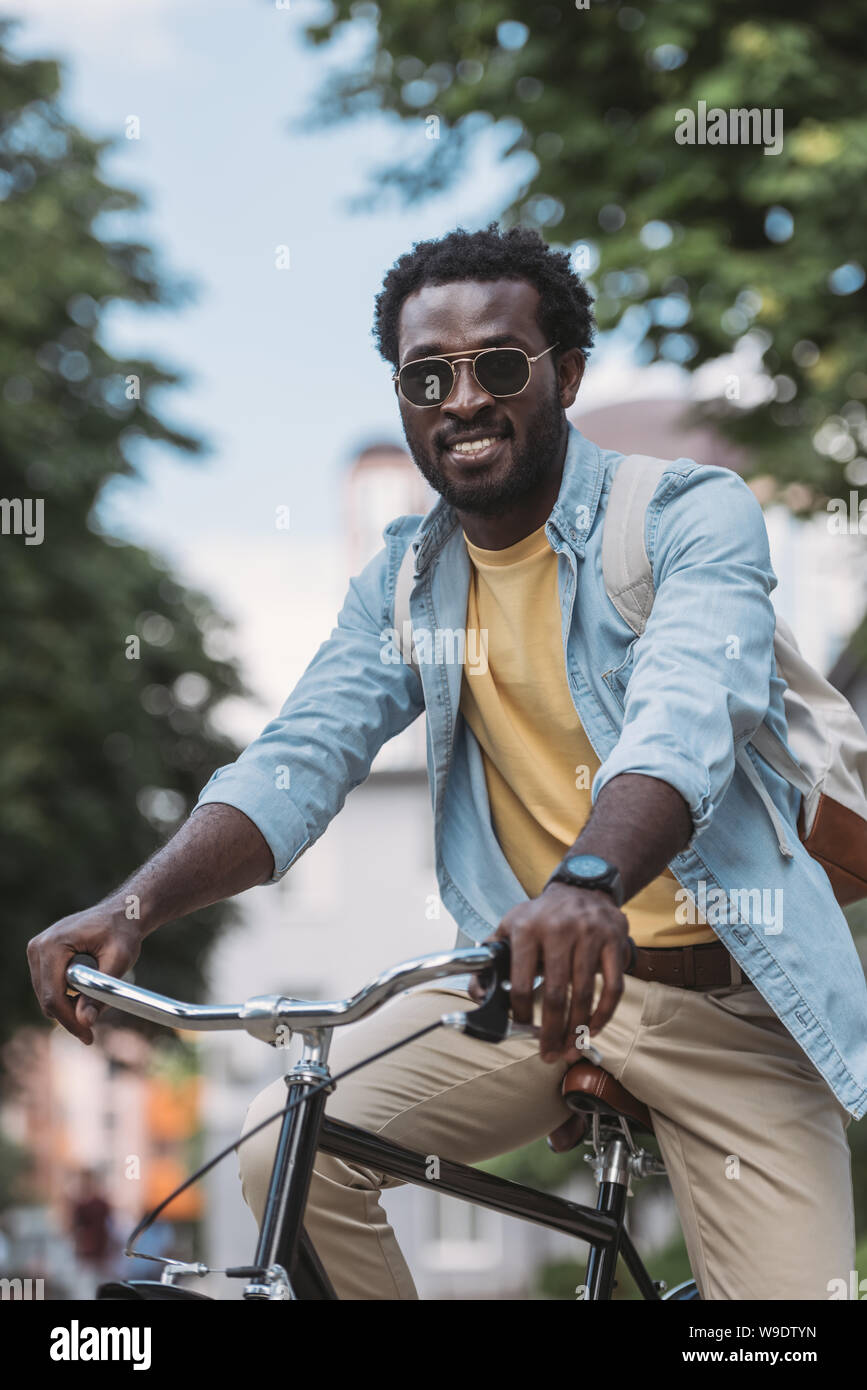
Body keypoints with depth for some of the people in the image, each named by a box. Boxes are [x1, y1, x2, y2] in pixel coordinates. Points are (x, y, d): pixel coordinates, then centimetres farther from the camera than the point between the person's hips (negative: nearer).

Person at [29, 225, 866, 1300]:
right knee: (286, 1151, -17)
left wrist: (589, 883, -49)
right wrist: (134, 904, -21)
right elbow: (300, 757, -3)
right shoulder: (404, 577, 7)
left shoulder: (692, 515, -10)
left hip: (723, 998, -3)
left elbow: (691, 710, -28)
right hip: (526, 977, 4)